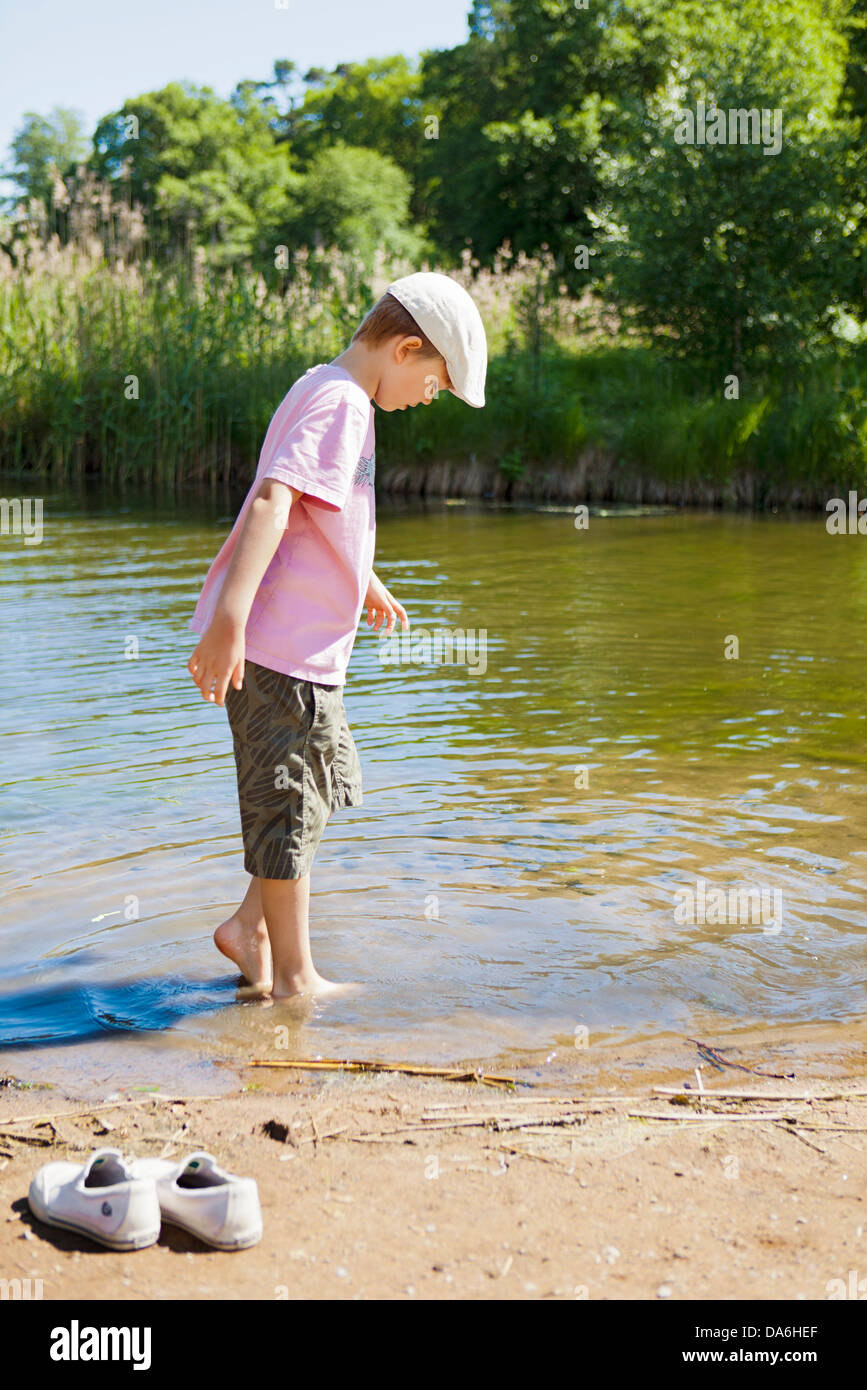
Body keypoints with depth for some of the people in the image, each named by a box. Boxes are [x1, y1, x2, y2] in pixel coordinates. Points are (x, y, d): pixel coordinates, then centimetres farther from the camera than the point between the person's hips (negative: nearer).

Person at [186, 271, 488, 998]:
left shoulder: (333, 396, 17)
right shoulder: (339, 401, -15)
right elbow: (270, 502, -29)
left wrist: (366, 582, 46)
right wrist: (230, 617, -38)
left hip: (308, 647, 10)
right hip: (275, 645, -10)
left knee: (328, 785, 21)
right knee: (291, 805, 1)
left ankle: (251, 925, 29)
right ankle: (294, 976, 15)